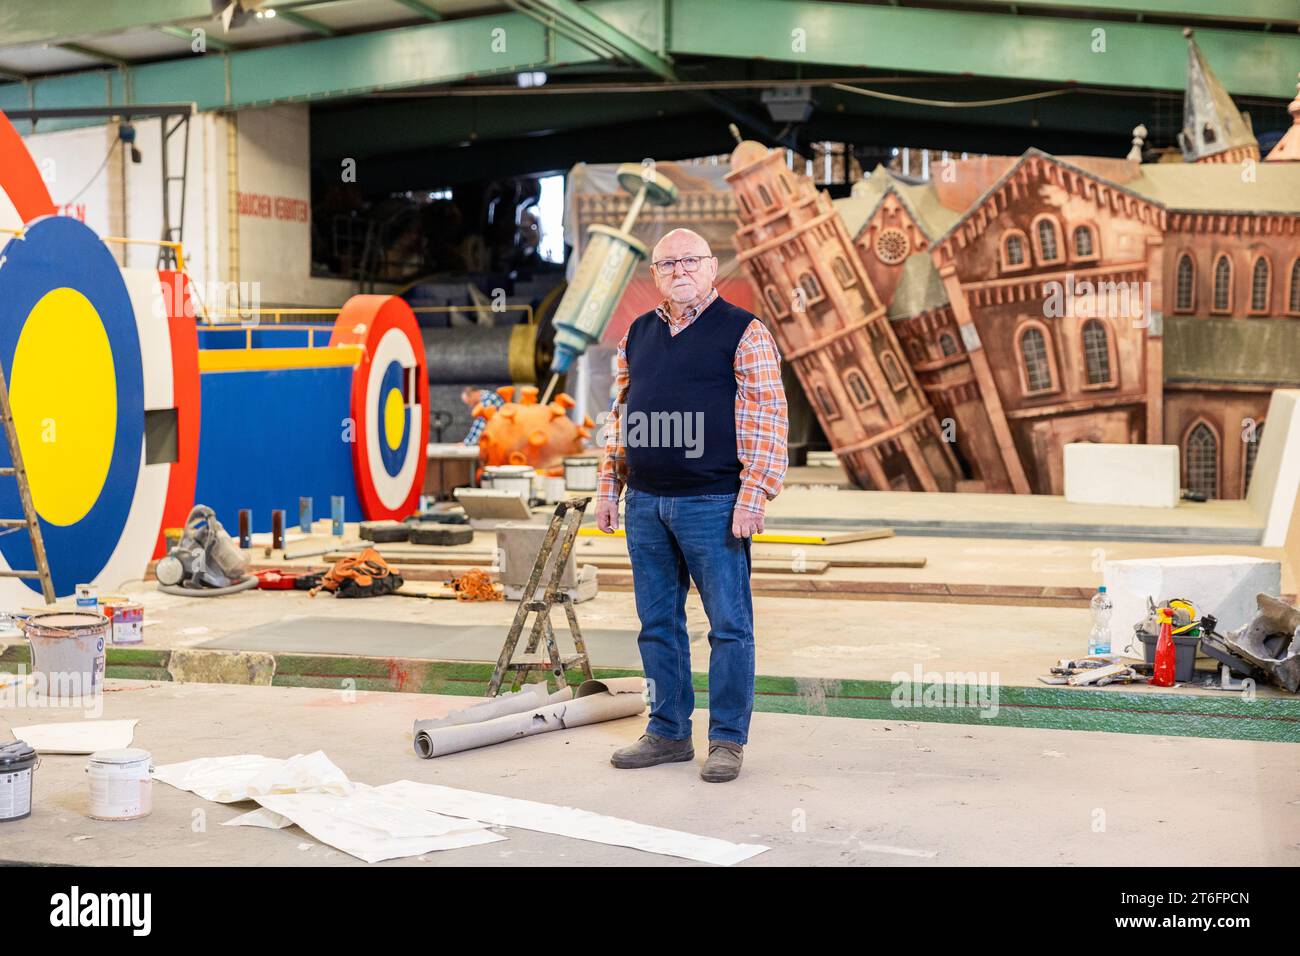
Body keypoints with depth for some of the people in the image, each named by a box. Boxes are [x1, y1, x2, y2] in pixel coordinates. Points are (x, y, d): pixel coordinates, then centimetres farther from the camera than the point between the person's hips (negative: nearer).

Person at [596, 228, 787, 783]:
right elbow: (621, 416, 20)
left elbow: (767, 419, -8)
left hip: (713, 504, -6)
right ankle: (668, 732, 21)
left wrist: (752, 495, -15)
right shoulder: (638, 335, 15)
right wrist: (609, 487, 14)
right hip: (645, 503, 6)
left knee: (729, 625, -1)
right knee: (657, 625, 11)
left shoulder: (744, 333, -3)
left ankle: (727, 739, 7)